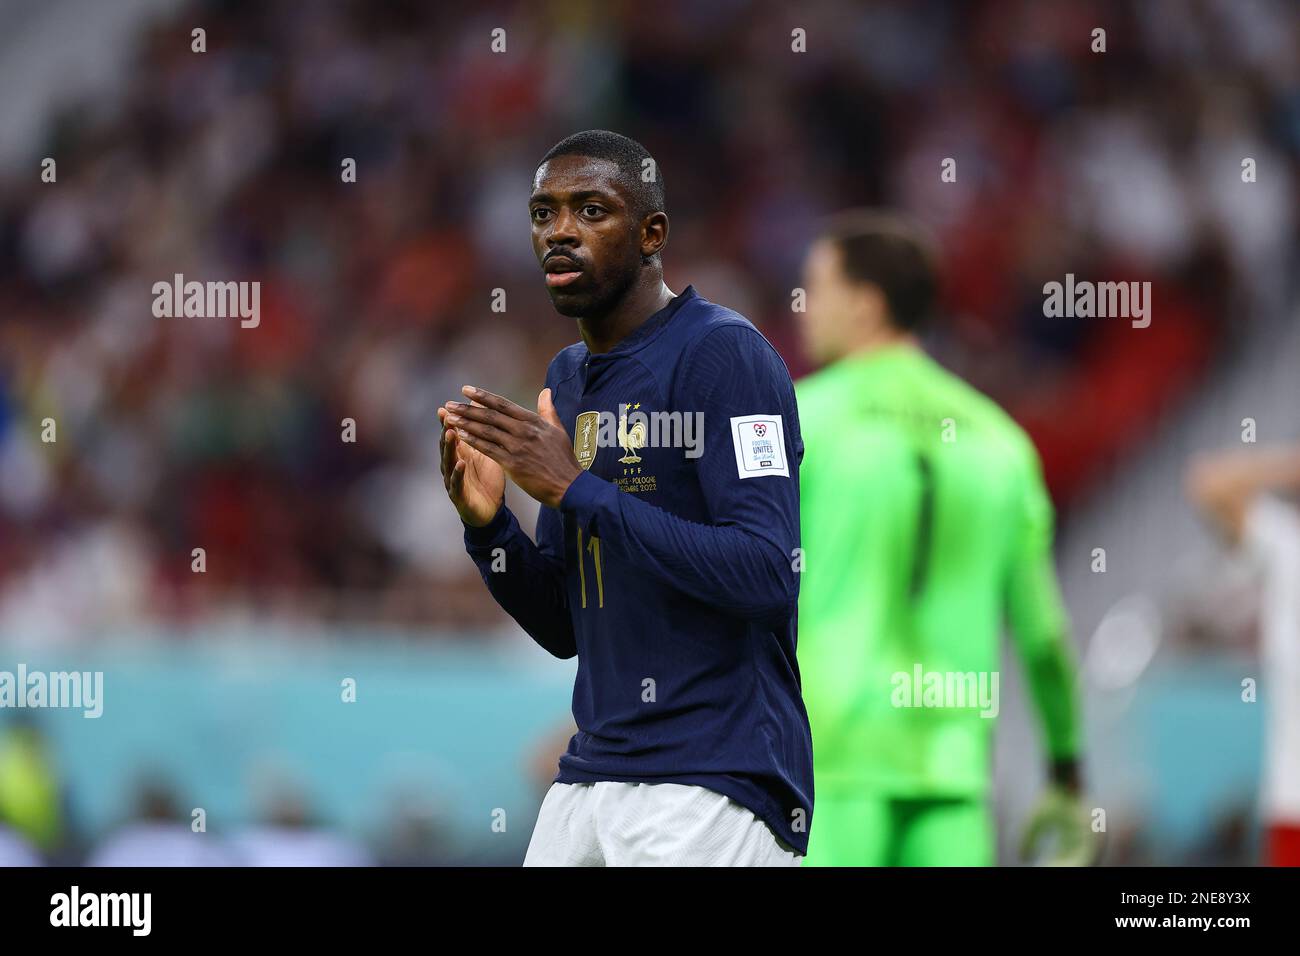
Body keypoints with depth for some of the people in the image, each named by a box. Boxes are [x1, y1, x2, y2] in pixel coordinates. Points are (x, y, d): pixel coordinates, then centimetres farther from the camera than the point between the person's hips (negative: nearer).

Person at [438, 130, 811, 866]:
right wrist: (488, 525, -1)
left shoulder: (724, 355, -9)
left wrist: (576, 489, -19)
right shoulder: (568, 377, 15)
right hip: (590, 776, 7)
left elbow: (769, 577, -21)